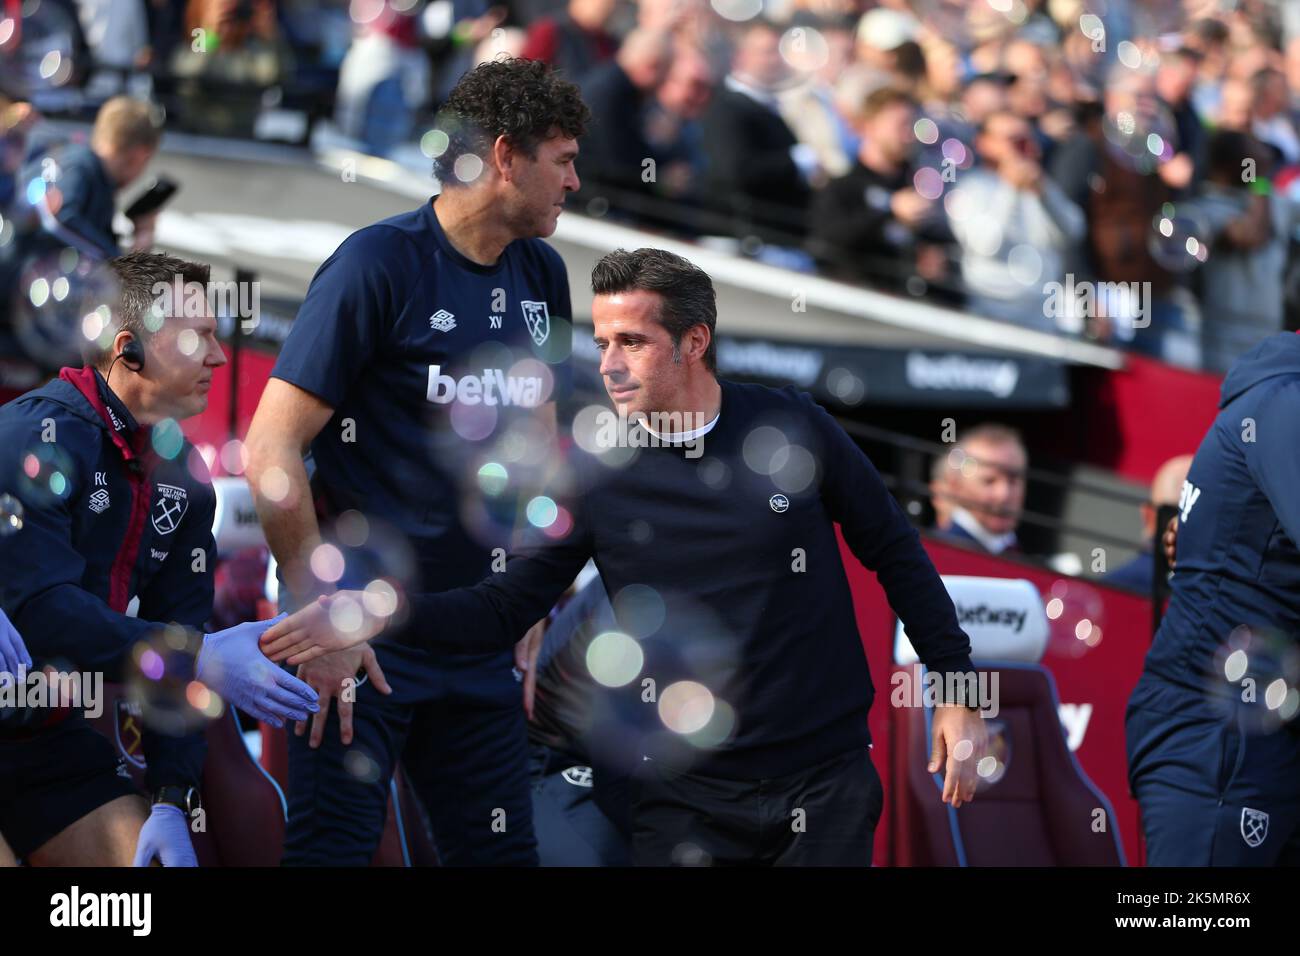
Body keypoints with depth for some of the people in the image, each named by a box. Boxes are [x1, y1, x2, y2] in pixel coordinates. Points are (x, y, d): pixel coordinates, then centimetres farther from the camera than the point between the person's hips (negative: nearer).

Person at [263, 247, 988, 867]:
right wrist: (379, 615, -18)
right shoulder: (594, 470, -3)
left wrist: (958, 693, 4)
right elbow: (505, 608, -2)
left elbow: (896, 554, 6)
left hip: (825, 779, 0)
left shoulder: (792, 428, -4)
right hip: (685, 798, 0)